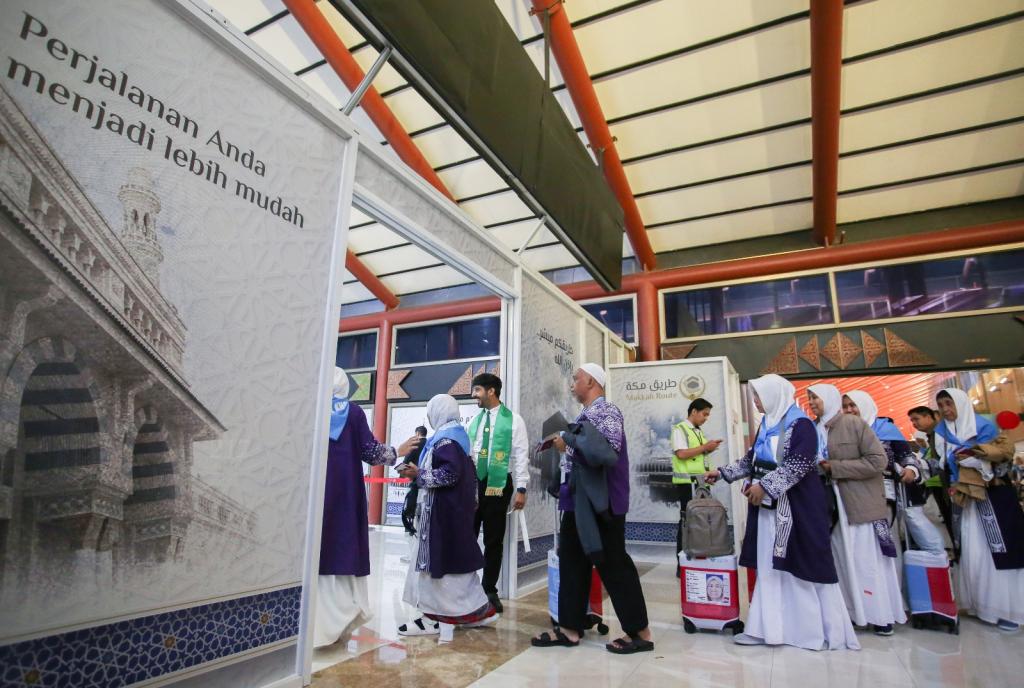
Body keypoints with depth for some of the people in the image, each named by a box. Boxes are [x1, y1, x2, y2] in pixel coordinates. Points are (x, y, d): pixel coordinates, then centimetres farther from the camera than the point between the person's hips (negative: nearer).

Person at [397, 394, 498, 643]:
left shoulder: (445, 439, -14)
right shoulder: (458, 436, 14)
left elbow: (450, 473, -24)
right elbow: (467, 473, 17)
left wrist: (419, 475, -15)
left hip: (442, 510, -10)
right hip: (456, 507, 10)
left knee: (438, 560, -2)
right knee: (456, 558, 14)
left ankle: (435, 618, 6)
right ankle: (477, 609, 21)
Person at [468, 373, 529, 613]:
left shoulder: (513, 420, -4)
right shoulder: (474, 421, 10)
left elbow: (521, 456, -7)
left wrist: (521, 489, -11)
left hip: (498, 486, -4)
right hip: (472, 484, 4)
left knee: (493, 540, 7)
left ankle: (489, 590, 21)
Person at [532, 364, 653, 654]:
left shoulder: (606, 411, -14)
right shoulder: (585, 414, 13)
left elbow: (607, 451, -26)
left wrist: (569, 440, -19)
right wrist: (562, 443, 7)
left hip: (600, 502, -9)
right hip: (579, 500, 9)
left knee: (613, 565, 1)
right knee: (571, 563, 12)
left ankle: (640, 633, 16)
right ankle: (570, 628, 23)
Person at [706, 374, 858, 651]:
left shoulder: (800, 424, -10)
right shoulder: (767, 424, 13)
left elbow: (799, 463, -20)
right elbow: (753, 459, 20)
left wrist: (764, 486, -22)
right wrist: (723, 473, 16)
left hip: (796, 506, -7)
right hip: (768, 505, 8)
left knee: (803, 564, 1)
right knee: (770, 567, 8)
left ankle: (822, 629, 15)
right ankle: (769, 626, 13)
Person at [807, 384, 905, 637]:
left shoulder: (854, 424, -9)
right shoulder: (815, 430, 5)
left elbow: (878, 460, -15)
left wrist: (836, 468, -17)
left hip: (863, 504, -5)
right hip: (834, 506, 5)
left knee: (870, 560, 4)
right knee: (844, 561, 9)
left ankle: (882, 615, 17)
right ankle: (853, 612, 19)